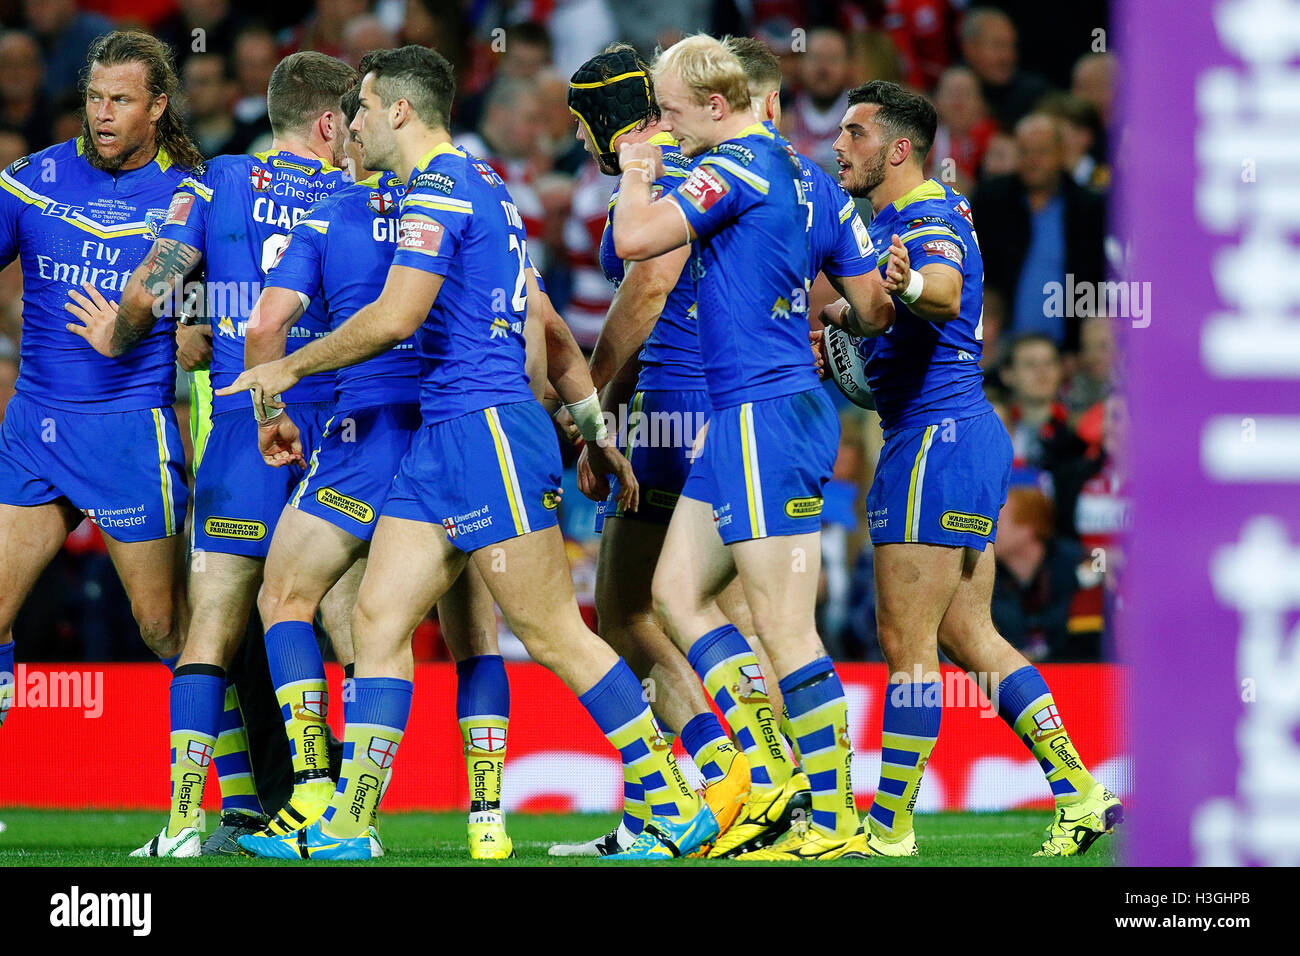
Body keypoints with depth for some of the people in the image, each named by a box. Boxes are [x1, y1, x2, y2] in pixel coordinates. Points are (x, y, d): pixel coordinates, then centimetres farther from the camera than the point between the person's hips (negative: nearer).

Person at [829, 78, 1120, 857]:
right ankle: (1079, 792, 8)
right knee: (966, 637, 11)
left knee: (907, 641, -7)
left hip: (937, 438, -11)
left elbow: (947, 293, -39)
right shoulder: (893, 221, 17)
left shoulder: (929, 219, -15)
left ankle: (890, 825, -4)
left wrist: (913, 282, -60)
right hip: (964, 435, 11)